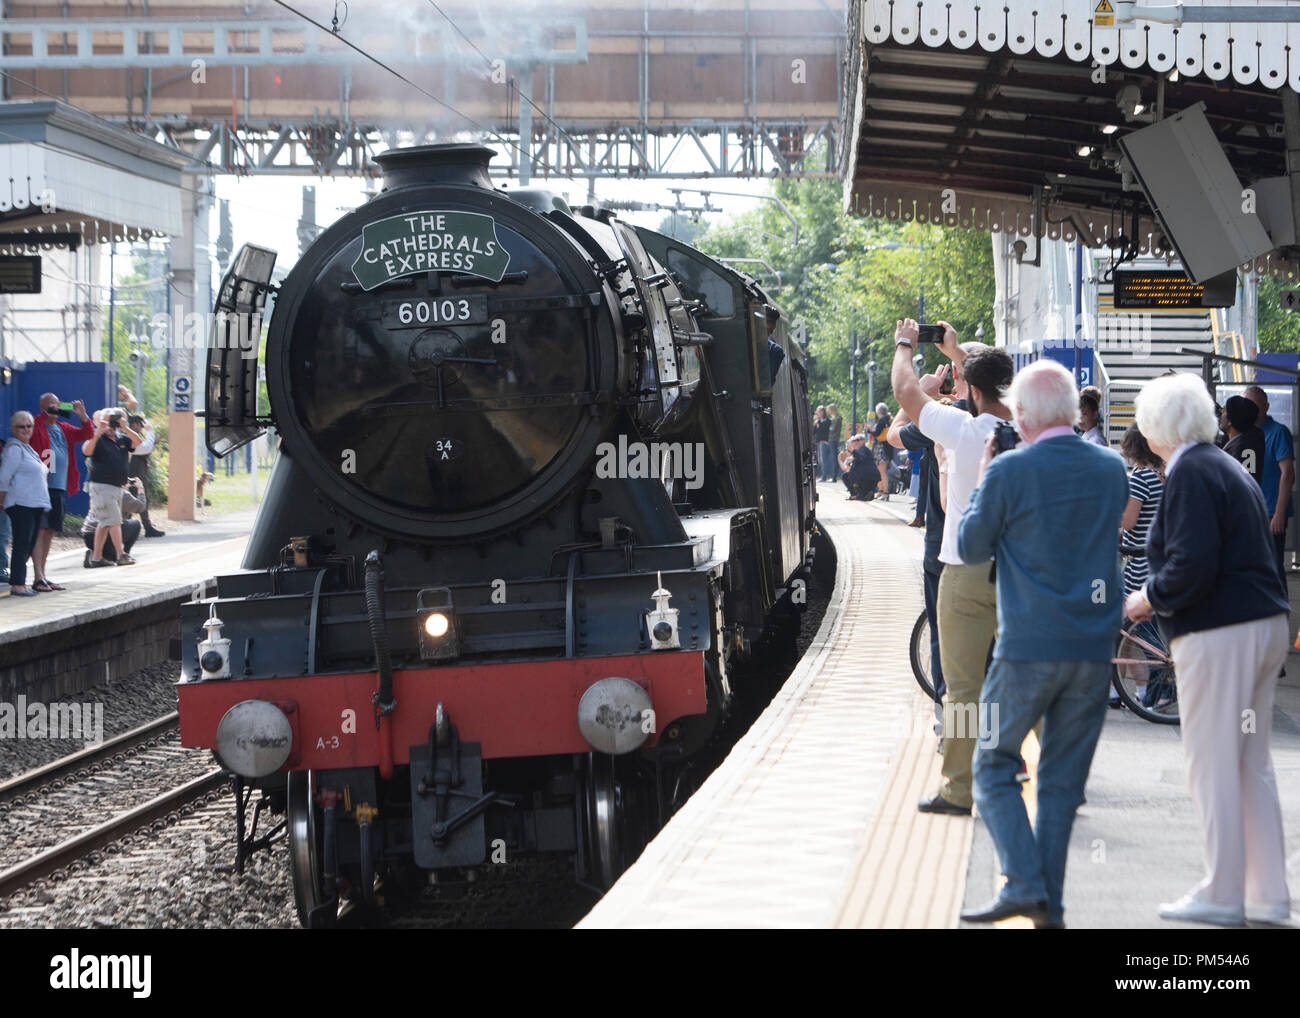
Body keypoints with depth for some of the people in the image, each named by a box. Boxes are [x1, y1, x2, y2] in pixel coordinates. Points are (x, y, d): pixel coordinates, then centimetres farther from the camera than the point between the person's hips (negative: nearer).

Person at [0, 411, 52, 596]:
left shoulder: (27, 448, 21)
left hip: (34, 504, 9)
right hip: (21, 504, -9)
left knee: (29, 544, 9)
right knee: (22, 544, -11)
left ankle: (18, 582, 15)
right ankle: (17, 585, -12)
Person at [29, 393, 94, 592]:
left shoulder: (63, 429, 19)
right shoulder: (37, 427, -2)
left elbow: (87, 434, 19)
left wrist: (83, 416, 2)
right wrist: (47, 414, -24)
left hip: (60, 488, 7)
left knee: (50, 531, 11)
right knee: (39, 530, -11)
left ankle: (43, 575, 18)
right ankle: (38, 578, -14)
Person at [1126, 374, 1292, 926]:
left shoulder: (1191, 474, -14)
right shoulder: (1229, 467, 16)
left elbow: (1192, 565, -22)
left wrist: (1148, 598, -6)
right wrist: (1159, 594, 17)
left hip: (1218, 633, -10)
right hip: (1264, 626, 10)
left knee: (1211, 763, -2)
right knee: (1252, 764, 13)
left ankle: (1222, 894, 3)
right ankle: (1268, 894, 16)